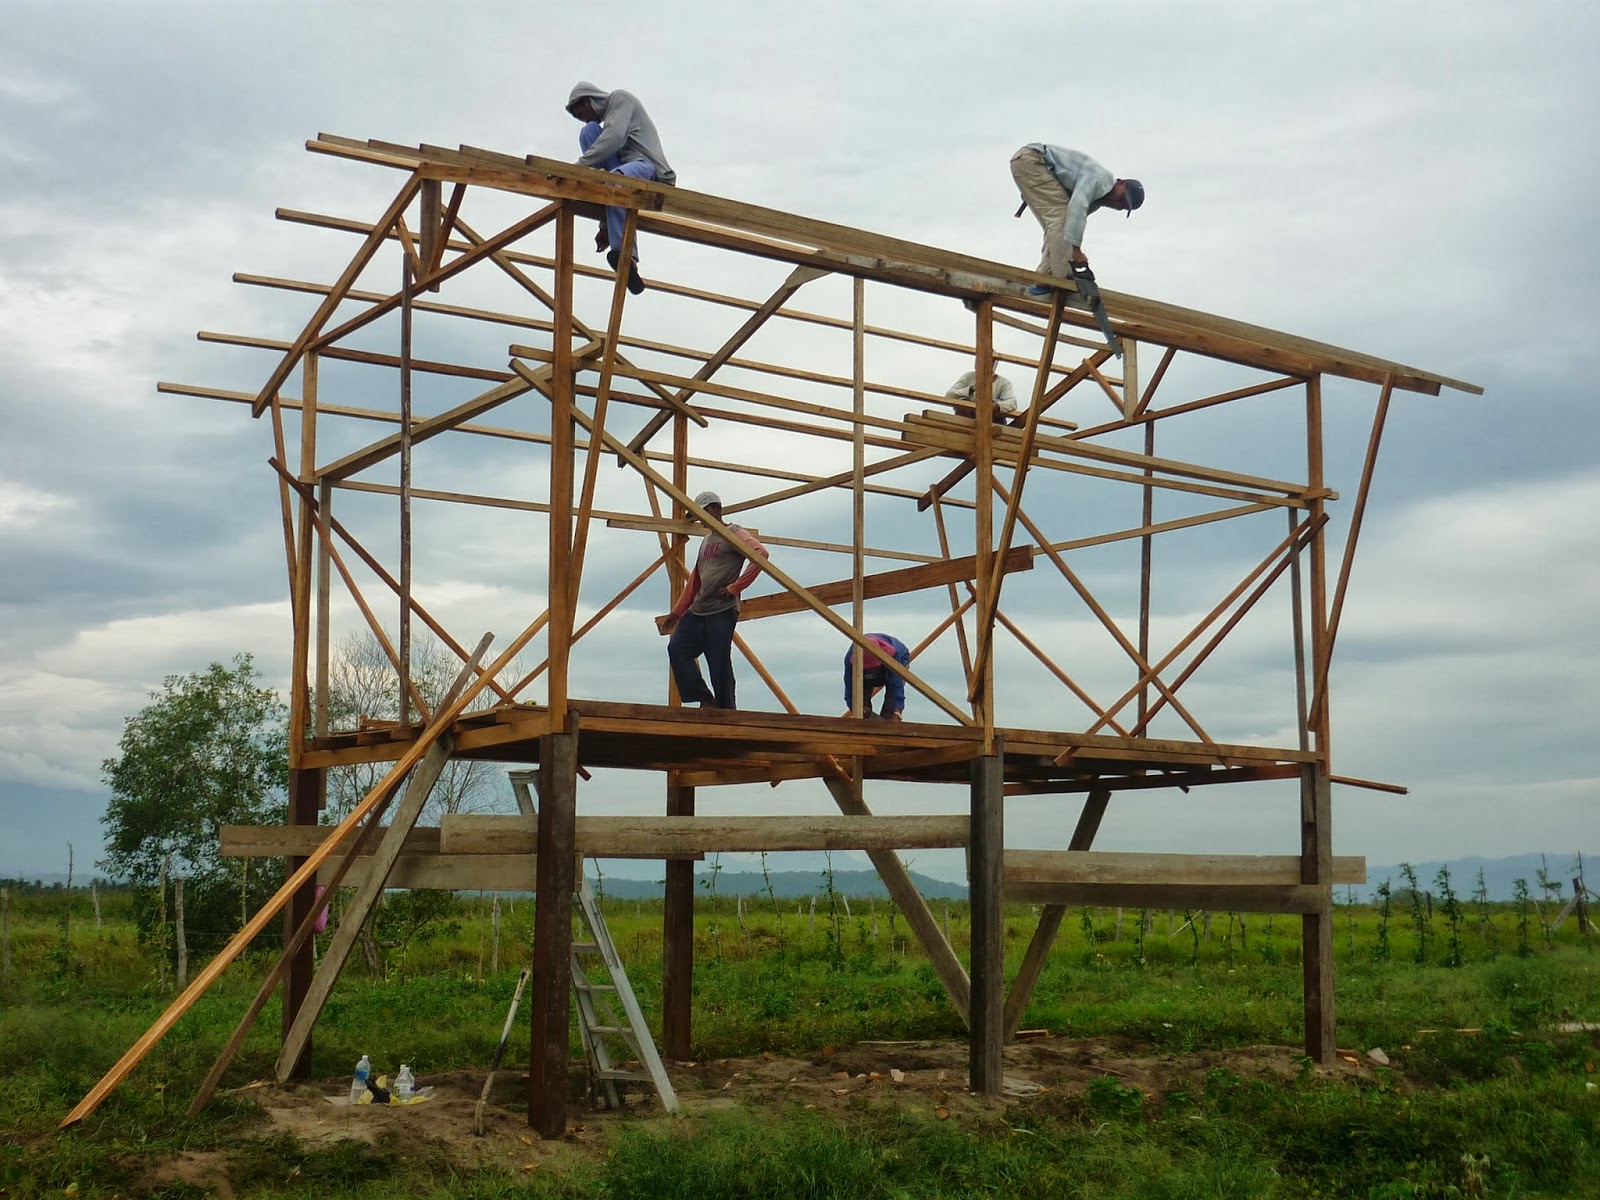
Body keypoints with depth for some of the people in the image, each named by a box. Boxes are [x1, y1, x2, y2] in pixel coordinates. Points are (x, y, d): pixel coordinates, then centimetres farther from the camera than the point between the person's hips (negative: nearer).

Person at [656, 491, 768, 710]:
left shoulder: (735, 533, 0)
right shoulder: (706, 540, 25)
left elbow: (761, 554, -19)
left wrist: (735, 586, -19)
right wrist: (675, 614, 24)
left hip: (721, 612, -8)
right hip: (697, 611, 8)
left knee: (720, 666, -9)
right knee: (676, 649, -9)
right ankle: (705, 700, -5)